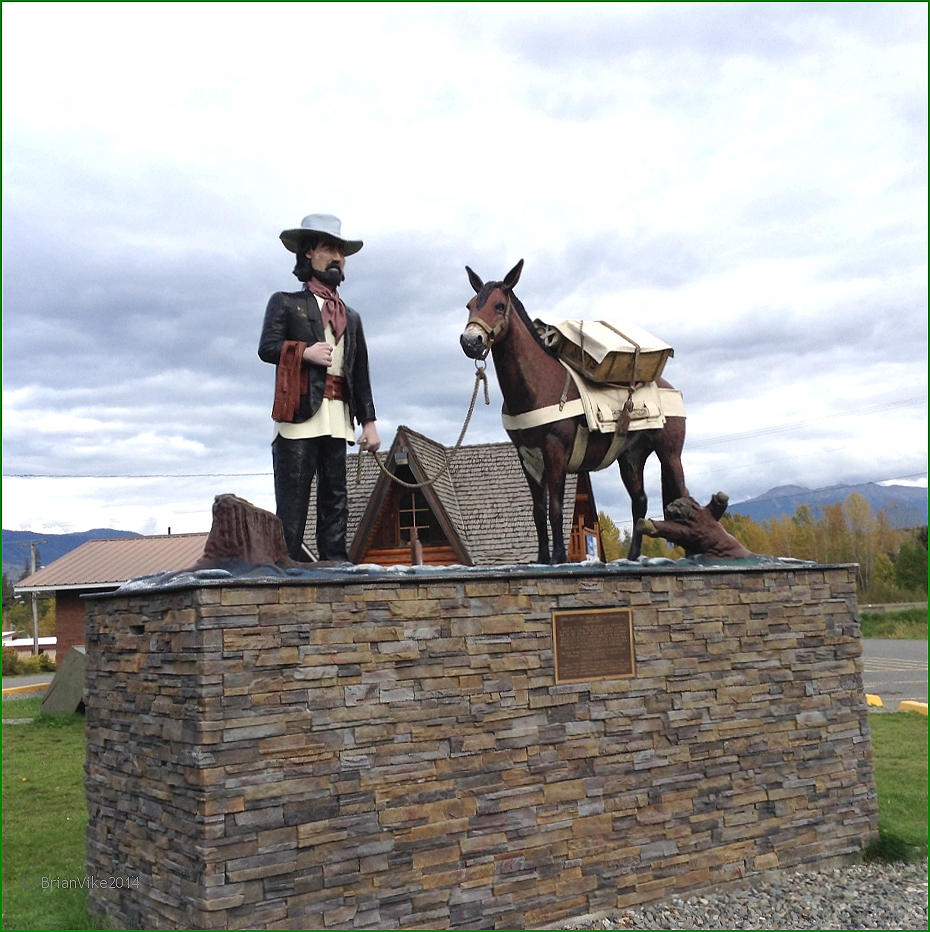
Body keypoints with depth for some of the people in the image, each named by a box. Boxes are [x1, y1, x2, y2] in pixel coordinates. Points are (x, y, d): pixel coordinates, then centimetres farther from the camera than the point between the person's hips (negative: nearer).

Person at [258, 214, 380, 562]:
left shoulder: (351, 317, 22)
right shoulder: (285, 303, 10)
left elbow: (361, 373, 18)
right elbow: (266, 347, -4)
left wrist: (368, 422, 11)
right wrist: (304, 352, -18)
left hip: (337, 418, 5)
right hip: (299, 413, -5)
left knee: (335, 498, 4)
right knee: (292, 500, -6)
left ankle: (336, 566, 6)